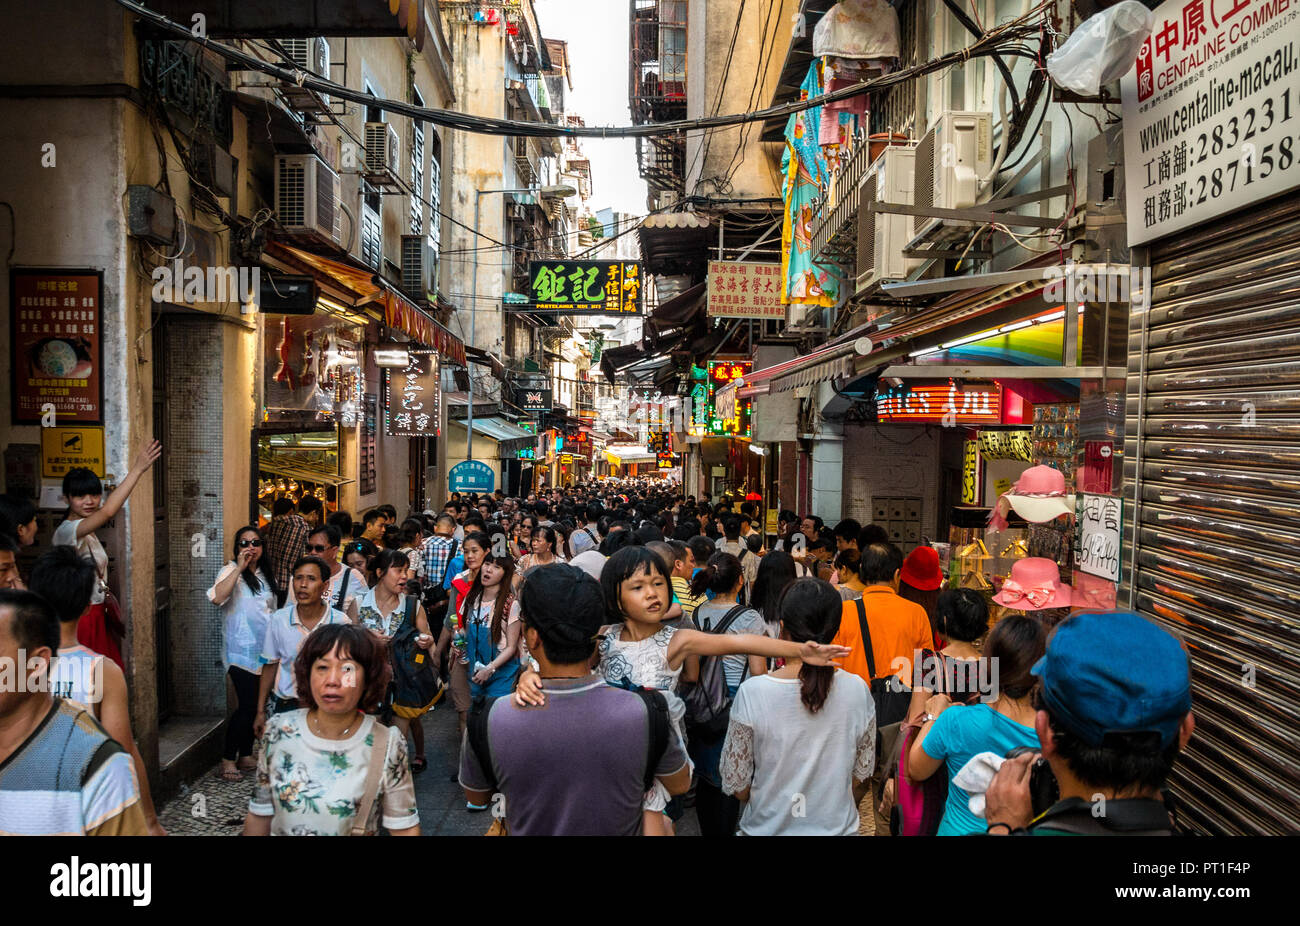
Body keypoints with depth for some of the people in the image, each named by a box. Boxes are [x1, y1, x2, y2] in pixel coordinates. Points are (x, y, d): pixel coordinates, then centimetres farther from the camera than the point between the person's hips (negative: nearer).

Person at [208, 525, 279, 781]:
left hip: (264, 649, 7)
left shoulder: (264, 574, 13)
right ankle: (227, 760, 2)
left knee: (255, 704, 11)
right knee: (247, 705, -10)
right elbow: (217, 597, -29)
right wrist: (239, 567, -28)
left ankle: (246, 756, 22)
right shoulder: (231, 571, -8)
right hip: (241, 650, -7)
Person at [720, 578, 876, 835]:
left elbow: (736, 786, -13)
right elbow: (861, 779, -3)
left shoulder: (752, 693, -21)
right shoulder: (857, 690, -14)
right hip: (839, 828, 2)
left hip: (767, 828, -2)